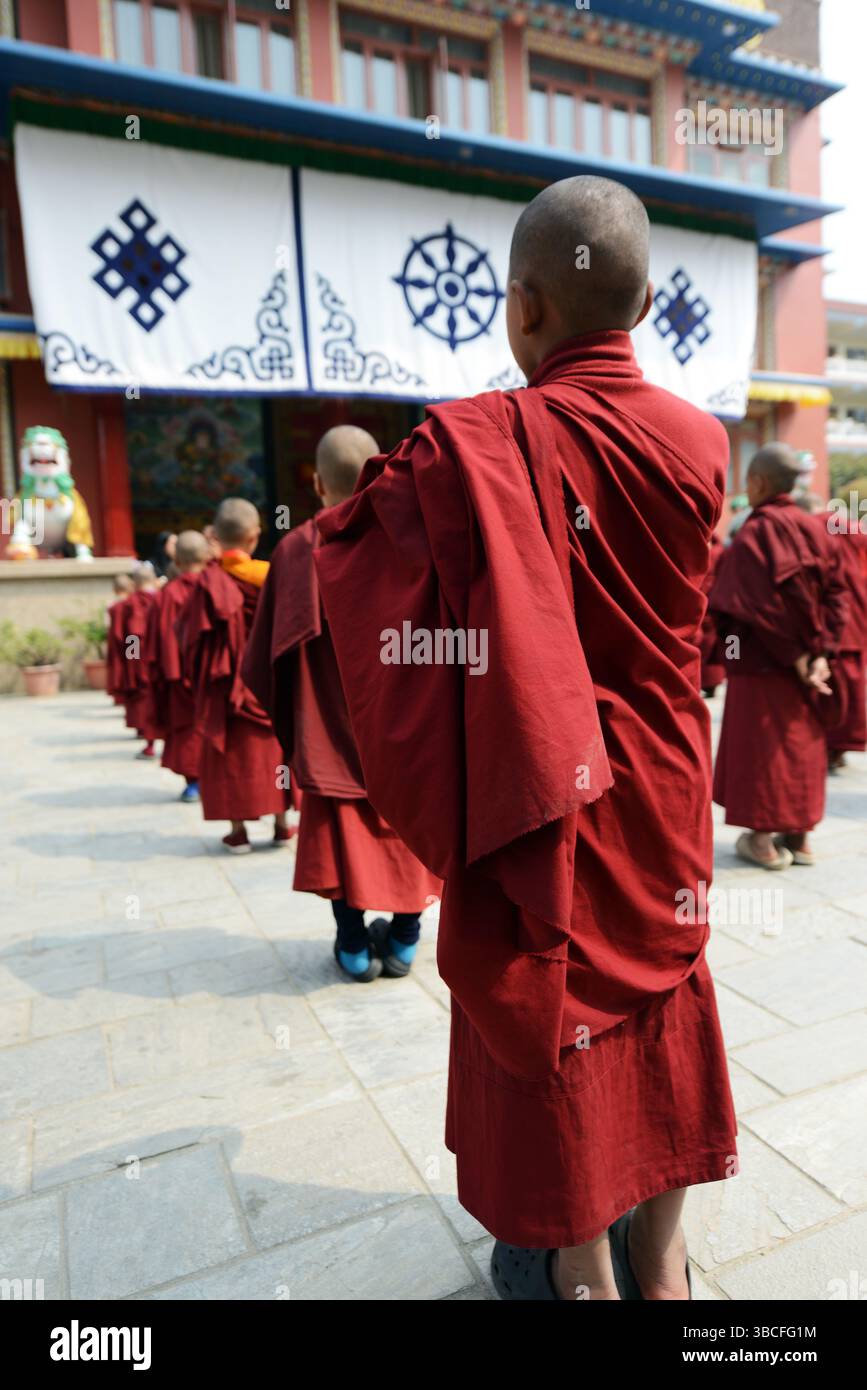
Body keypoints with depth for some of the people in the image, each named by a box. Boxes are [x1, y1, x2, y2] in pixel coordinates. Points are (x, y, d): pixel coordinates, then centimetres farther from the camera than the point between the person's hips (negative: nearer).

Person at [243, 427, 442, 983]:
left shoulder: (295, 550, -4)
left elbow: (267, 654, 0)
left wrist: (289, 722, 14)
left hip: (329, 725, 0)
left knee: (343, 830, 11)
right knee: (407, 830, 13)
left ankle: (355, 948, 19)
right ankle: (403, 942, 23)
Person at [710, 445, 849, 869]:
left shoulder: (754, 534, -14)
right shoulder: (813, 529, 5)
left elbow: (758, 603, -23)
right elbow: (835, 592, 1)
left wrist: (794, 655, -17)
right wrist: (821, 652, -4)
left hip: (762, 660, -6)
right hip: (806, 659, 6)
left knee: (761, 745, 4)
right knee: (800, 743, 13)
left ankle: (763, 838, 10)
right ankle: (798, 836, 21)